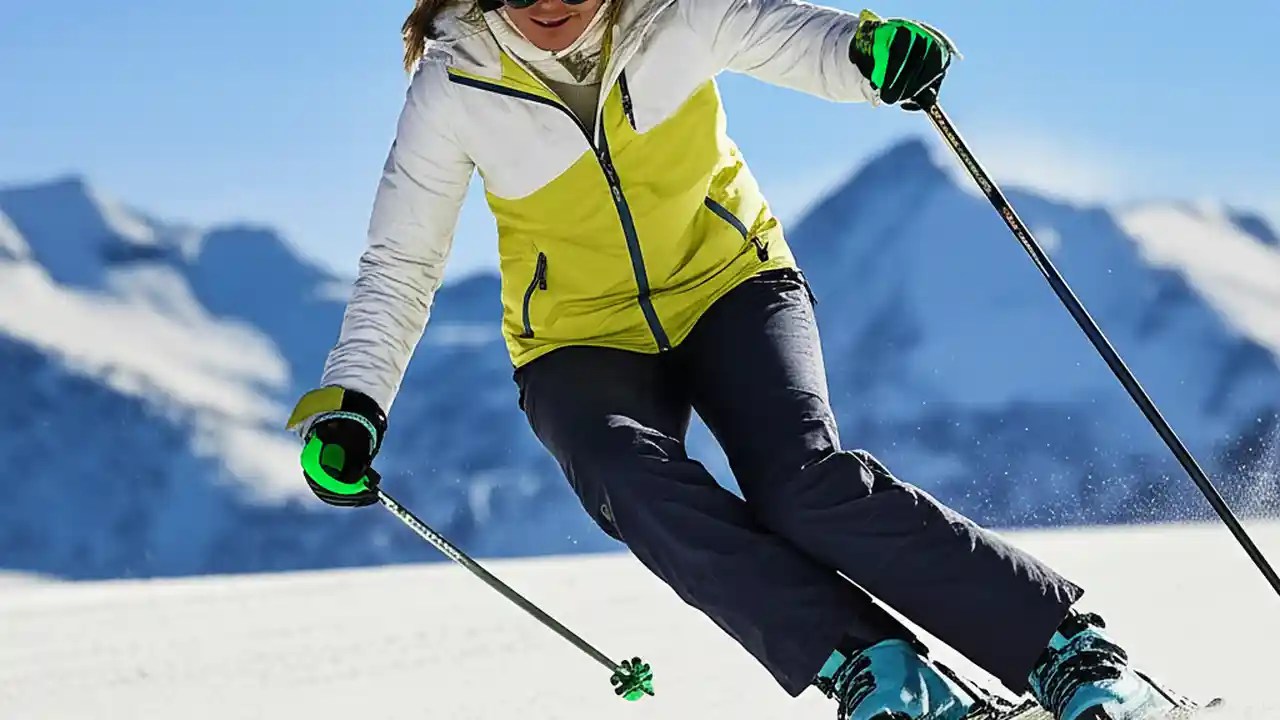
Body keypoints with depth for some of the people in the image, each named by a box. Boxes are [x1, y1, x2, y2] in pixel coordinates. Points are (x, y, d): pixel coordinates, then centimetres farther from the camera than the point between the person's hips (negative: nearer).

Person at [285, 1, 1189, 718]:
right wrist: (349, 402, -18)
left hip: (727, 288, -1)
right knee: (641, 489, -33)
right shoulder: (456, 83, -15)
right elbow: (400, 263, -7)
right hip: (582, 345, 1)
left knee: (807, 481, -27)